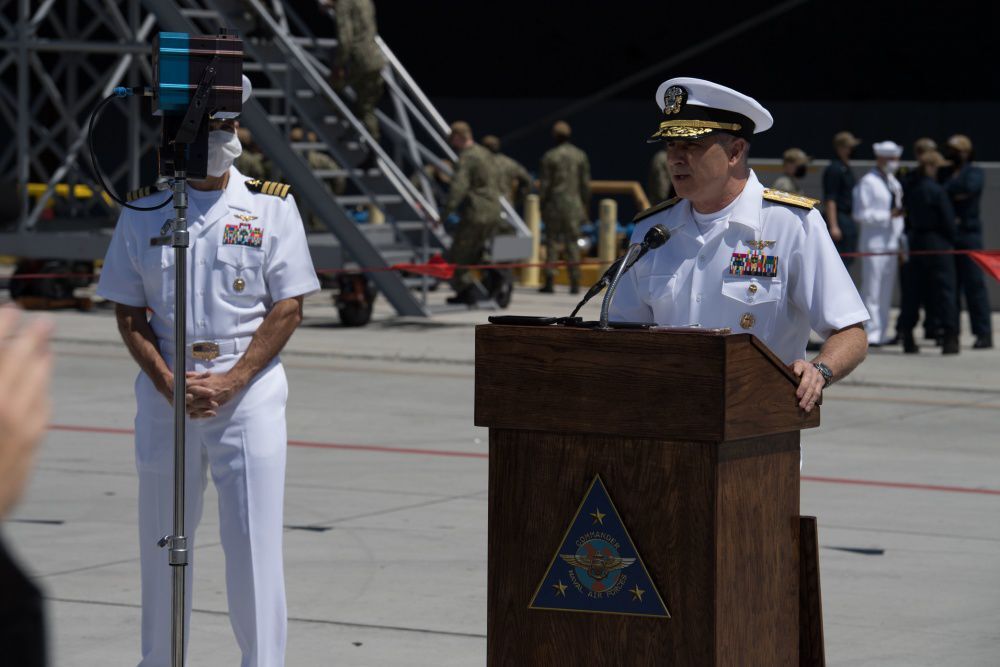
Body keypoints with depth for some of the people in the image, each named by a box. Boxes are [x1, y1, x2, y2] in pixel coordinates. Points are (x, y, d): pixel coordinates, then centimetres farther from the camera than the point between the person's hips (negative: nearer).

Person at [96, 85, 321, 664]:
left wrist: (229, 383, -12)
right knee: (163, 540, 9)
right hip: (165, 388, 2)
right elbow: (128, 312, 5)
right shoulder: (143, 209, 5)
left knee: (254, 542, -4)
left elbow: (288, 308, -3)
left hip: (249, 387, -2)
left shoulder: (271, 206, 1)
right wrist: (168, 384, -10)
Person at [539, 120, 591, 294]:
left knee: (552, 242, 3)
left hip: (554, 206, -2)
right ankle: (575, 282, -1)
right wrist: (584, 206, 13)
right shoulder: (580, 156, 4)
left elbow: (544, 184, -4)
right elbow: (586, 183, 6)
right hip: (574, 205, 2)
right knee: (573, 243, 4)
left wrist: (542, 207, 3)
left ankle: (550, 281, 0)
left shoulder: (549, 157, -5)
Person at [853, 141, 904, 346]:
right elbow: (861, 214, -12)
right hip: (874, 243, -8)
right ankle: (870, 333, -7)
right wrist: (889, 215, -17)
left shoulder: (895, 183, 19)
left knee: (886, 292, 9)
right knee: (871, 291, -8)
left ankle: (881, 334, 14)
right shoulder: (867, 182, -7)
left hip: (891, 243, 8)